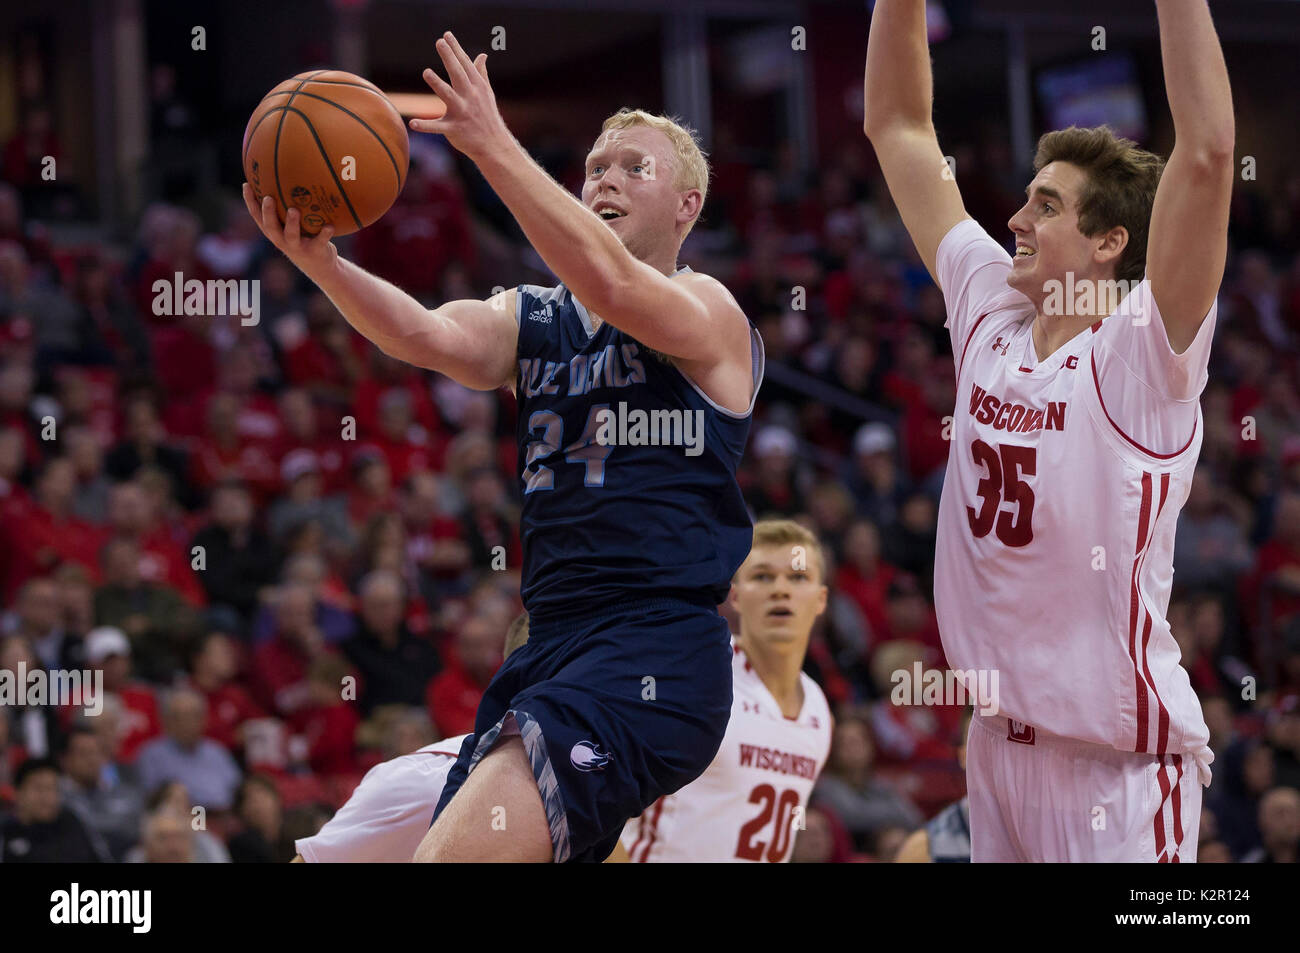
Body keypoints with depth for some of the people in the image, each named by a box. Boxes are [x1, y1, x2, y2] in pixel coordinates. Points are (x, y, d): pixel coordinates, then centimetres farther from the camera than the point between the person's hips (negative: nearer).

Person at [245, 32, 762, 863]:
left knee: (460, 852, -26)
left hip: (659, 650, -7)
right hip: (550, 650, 7)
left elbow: (609, 283, -21)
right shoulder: (529, 319, 18)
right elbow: (430, 336, -3)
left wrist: (493, 145, -27)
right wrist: (320, 263, -22)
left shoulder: (709, 313, 1)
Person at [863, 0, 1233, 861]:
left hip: (1118, 758, -6)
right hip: (998, 745, 6)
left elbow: (1207, 152, -24)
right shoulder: (991, 315, 6)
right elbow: (897, 125, 13)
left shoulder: (1144, 350, -10)